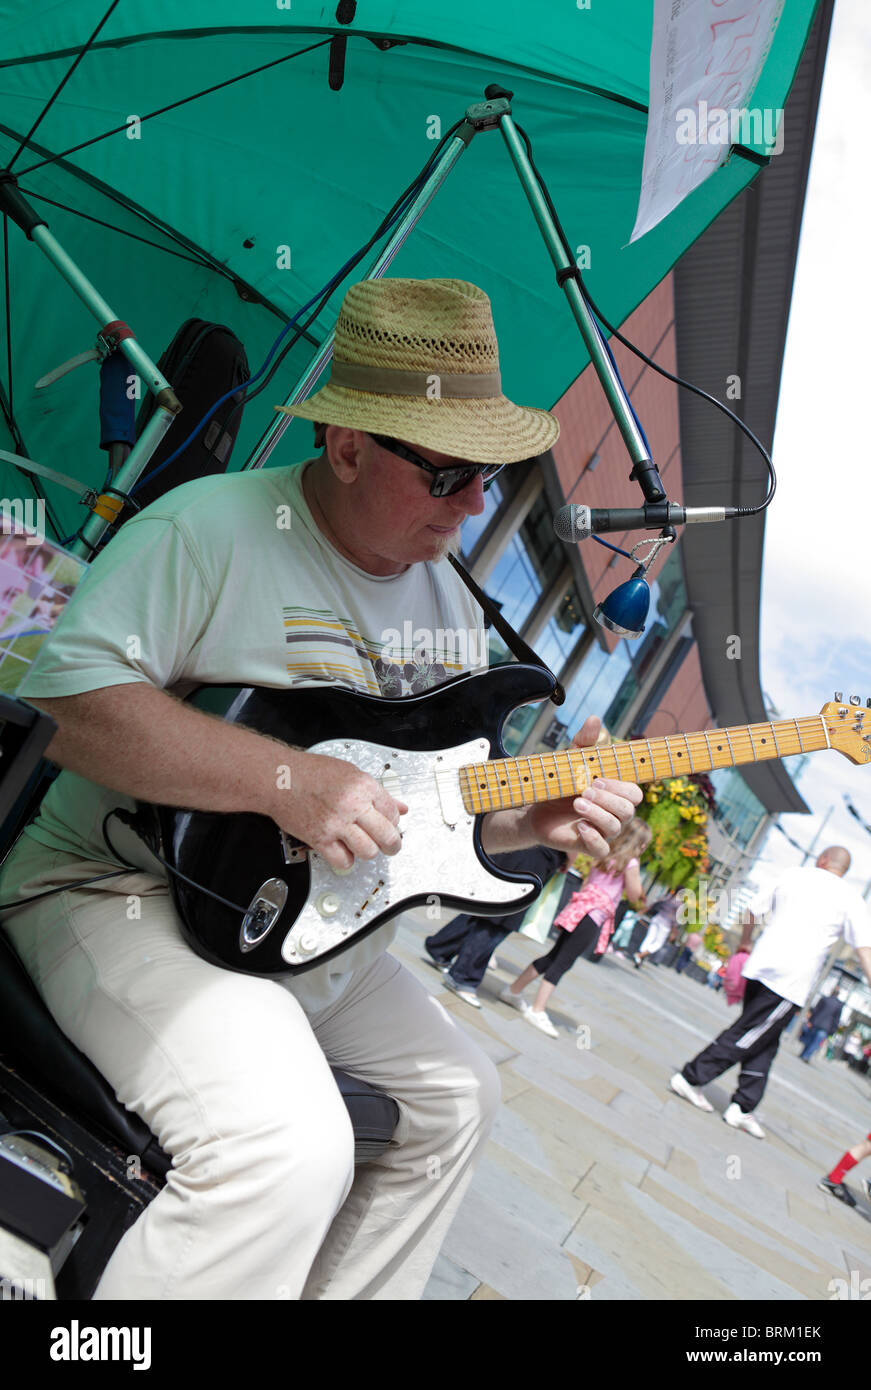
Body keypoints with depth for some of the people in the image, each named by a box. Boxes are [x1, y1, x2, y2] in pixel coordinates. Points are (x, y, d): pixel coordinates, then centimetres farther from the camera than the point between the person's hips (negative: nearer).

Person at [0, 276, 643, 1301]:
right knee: (287, 1146, -29)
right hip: (130, 894, -8)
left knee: (456, 1095, 16)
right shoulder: (210, 528, -17)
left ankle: (349, 1293, 31)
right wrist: (283, 777, -30)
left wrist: (533, 818, -4)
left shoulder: (450, 599, 9)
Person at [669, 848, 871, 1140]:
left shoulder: (792, 875, 12)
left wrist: (744, 944, 33)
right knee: (745, 1037, 3)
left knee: (764, 1042, 15)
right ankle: (690, 1078, 3)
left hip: (760, 969, 4)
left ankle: (743, 1108, 11)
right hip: (791, 983, -4)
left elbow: (754, 910, 18)